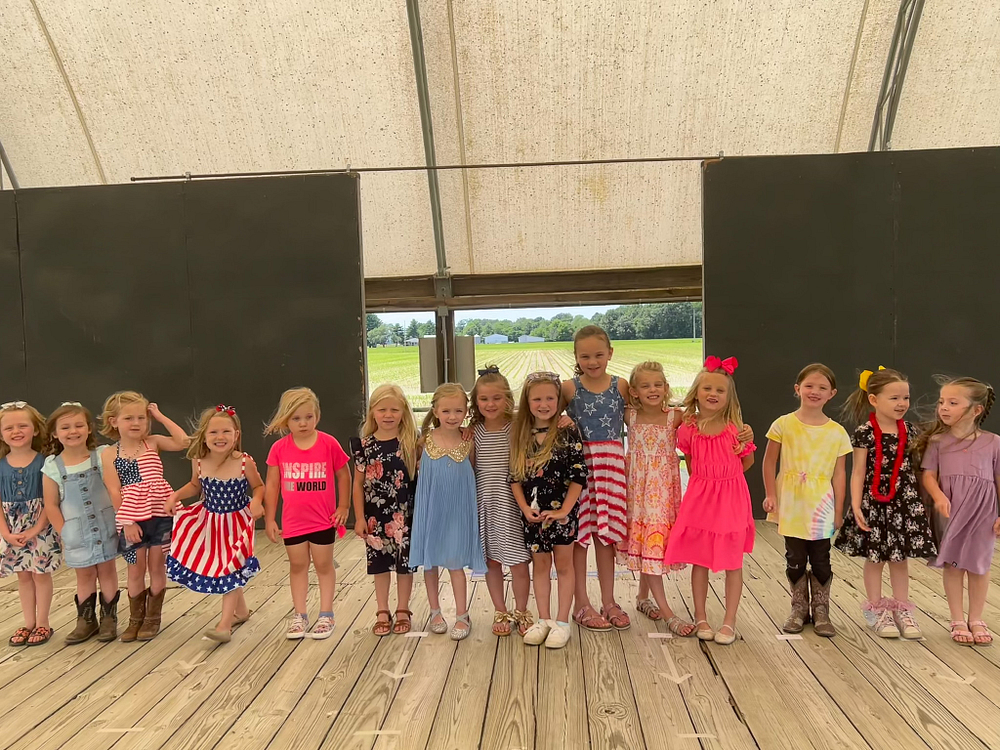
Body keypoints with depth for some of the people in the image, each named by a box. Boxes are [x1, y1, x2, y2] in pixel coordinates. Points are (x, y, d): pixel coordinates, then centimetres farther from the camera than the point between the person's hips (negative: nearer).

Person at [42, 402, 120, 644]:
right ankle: (86, 620, 28)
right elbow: (51, 505, -2)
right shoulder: (52, 467, -7)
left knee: (107, 570, 9)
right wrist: (63, 533, -4)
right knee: (84, 575, 13)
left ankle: (109, 617, 23)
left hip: (105, 527, -1)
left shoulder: (102, 457, -9)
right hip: (76, 532, 1)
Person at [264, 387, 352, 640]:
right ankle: (300, 616, 27)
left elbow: (343, 476, -1)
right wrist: (269, 518, 0)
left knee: (324, 565, 11)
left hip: (323, 519, -2)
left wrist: (343, 507, -2)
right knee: (297, 565, 14)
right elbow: (272, 484, -1)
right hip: (292, 520, 2)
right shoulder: (279, 448, -7)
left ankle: (326, 615, 24)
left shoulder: (329, 444, -12)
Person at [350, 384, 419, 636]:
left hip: (405, 514, -1)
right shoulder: (364, 445, -2)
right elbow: (358, 483, 2)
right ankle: (382, 612, 27)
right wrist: (359, 517, 0)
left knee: (405, 562, 10)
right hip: (376, 515, 1)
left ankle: (403, 611, 26)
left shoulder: (412, 442, -5)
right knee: (380, 563, 12)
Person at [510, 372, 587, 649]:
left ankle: (562, 622, 19)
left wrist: (563, 510, -15)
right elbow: (515, 477, 3)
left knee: (563, 565, 9)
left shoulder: (568, 433, -10)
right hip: (533, 513, 3)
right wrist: (525, 508, -7)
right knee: (540, 565, 14)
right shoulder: (520, 435, 1)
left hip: (561, 511, -3)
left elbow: (579, 475, -11)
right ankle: (543, 620, 26)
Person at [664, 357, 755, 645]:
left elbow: (747, 463, 7)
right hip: (699, 499, 1)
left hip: (731, 499, -1)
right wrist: (707, 482, 2)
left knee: (733, 563, 6)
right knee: (699, 561, 8)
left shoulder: (735, 427, -6)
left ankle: (729, 622, 18)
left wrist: (746, 444, -8)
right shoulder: (687, 429, -3)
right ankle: (701, 618, 23)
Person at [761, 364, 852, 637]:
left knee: (821, 561, 8)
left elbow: (839, 473, 1)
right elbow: (769, 462, 1)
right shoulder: (784, 424, -5)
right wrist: (771, 495, -5)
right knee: (795, 560, 10)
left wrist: (838, 510, 1)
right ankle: (799, 608, 26)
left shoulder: (838, 432, -2)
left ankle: (820, 610, 25)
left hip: (821, 506, 0)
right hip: (791, 504, 0)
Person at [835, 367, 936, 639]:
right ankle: (876, 610, 20)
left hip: (904, 502, 4)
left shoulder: (909, 431, 4)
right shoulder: (865, 432, -9)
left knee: (900, 558, 11)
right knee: (874, 557, 6)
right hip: (874, 502, -3)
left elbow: (916, 467, 9)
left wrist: (922, 500, 5)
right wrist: (856, 506, -13)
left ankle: (901, 610, 24)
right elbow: (858, 472, -8)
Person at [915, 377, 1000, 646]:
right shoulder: (937, 441, 0)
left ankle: (976, 619, 26)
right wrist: (939, 497, -20)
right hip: (949, 511, 0)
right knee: (952, 565, 7)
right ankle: (958, 620, 20)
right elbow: (929, 475, -2)